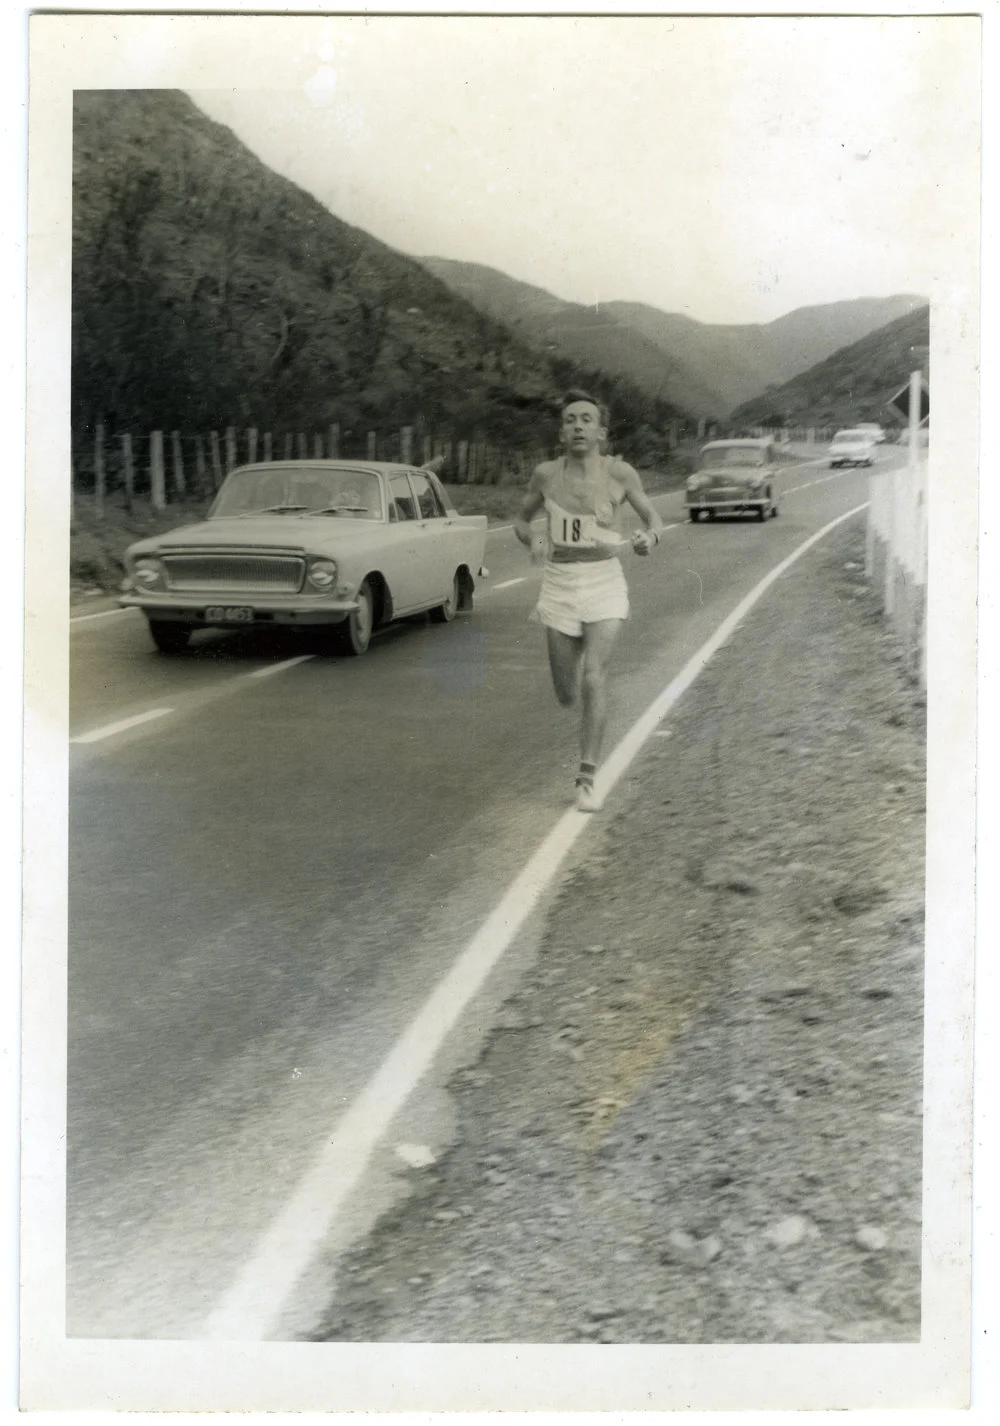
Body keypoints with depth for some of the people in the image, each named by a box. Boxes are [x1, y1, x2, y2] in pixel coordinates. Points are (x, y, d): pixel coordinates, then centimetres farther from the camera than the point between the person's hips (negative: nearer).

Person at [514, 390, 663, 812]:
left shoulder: (619, 473, -5)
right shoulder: (546, 473, 0)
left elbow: (652, 516, 7)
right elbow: (523, 517, 16)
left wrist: (650, 536, -16)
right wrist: (529, 539, -7)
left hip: (604, 583, -2)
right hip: (559, 584, 2)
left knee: (594, 679, -16)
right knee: (566, 693, 6)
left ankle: (587, 778, -7)